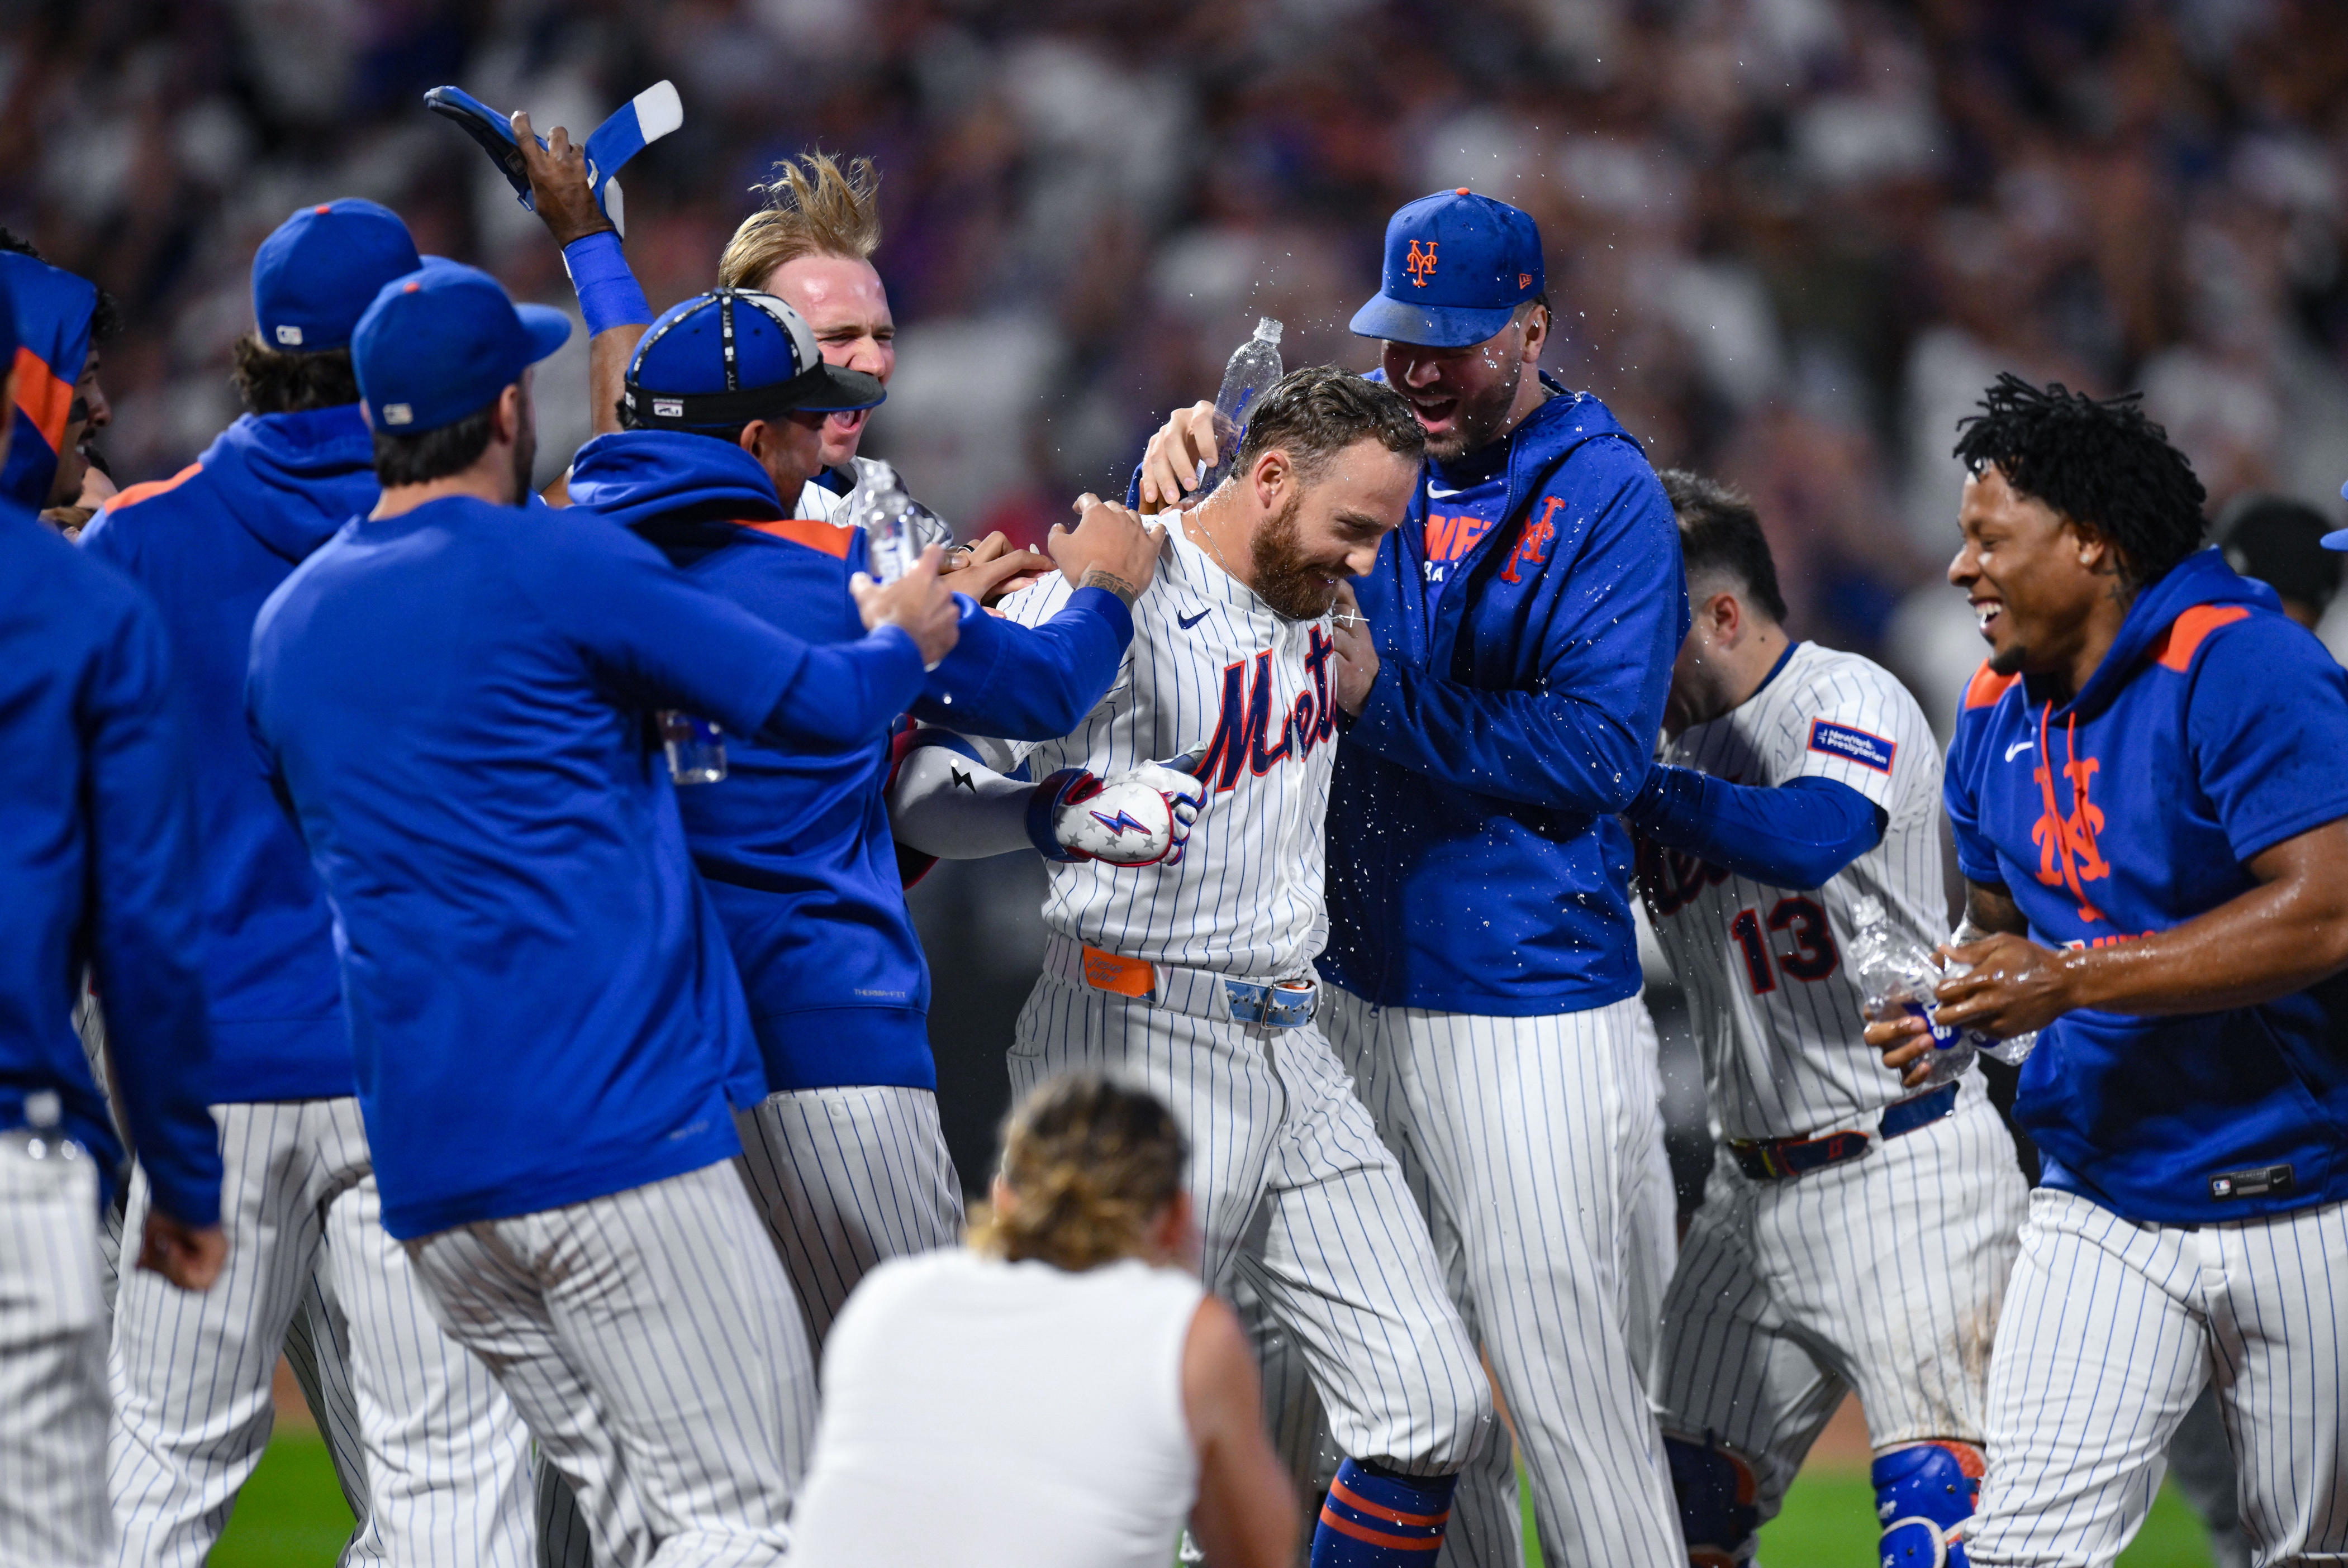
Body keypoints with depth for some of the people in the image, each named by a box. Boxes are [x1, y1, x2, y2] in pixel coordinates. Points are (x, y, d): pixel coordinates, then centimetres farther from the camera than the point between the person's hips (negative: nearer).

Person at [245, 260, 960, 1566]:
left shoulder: (287, 624, 15)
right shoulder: (559, 567, -6)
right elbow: (819, 704, -2)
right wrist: (907, 639, 21)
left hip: (424, 1164, 7)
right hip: (618, 1127, -7)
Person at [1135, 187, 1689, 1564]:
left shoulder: (1609, 497, -9)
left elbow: (1599, 751, -17)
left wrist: (1381, 690, -19)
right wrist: (1185, 456, -7)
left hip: (1531, 1015, -7)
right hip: (1363, 988, 7)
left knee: (1567, 1392, -8)